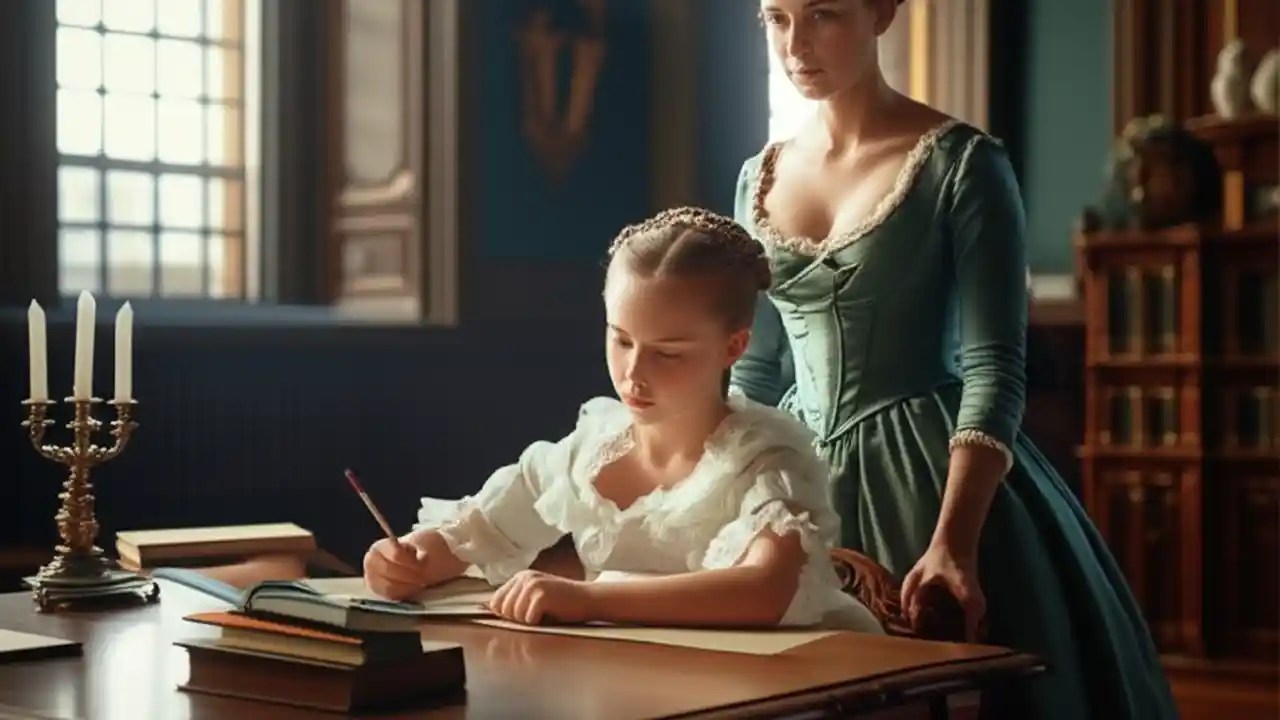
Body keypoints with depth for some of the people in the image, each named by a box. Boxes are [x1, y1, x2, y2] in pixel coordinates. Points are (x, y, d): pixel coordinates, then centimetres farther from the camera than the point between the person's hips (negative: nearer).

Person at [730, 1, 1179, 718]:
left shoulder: (962, 163, -10)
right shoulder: (761, 177, 7)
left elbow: (993, 370, -16)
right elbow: (755, 369, 13)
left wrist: (952, 542, -26)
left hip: (927, 475, -5)